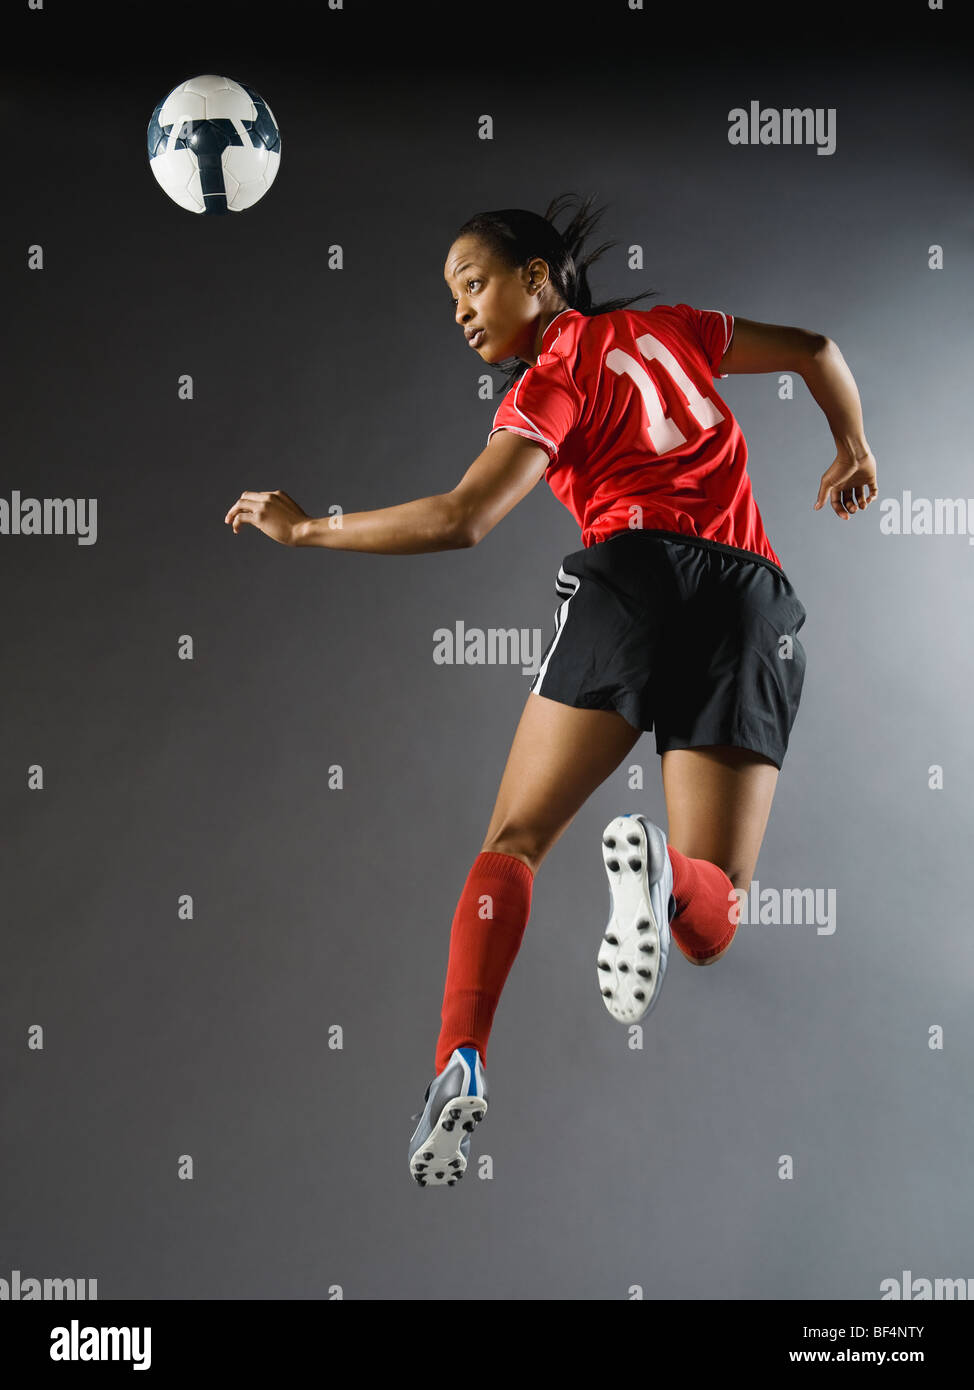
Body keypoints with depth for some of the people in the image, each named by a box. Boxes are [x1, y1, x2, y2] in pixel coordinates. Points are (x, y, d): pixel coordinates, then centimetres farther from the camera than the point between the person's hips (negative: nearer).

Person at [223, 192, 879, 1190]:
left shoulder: (551, 379, 7)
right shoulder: (668, 327, 23)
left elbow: (459, 520, -6)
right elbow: (815, 349, 28)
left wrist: (306, 528, 2)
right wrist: (854, 453, 43)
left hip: (636, 576, -4)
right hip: (756, 596, 4)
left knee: (514, 840, 3)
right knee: (711, 926, 4)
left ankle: (460, 1066, -18)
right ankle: (666, 872, -33)